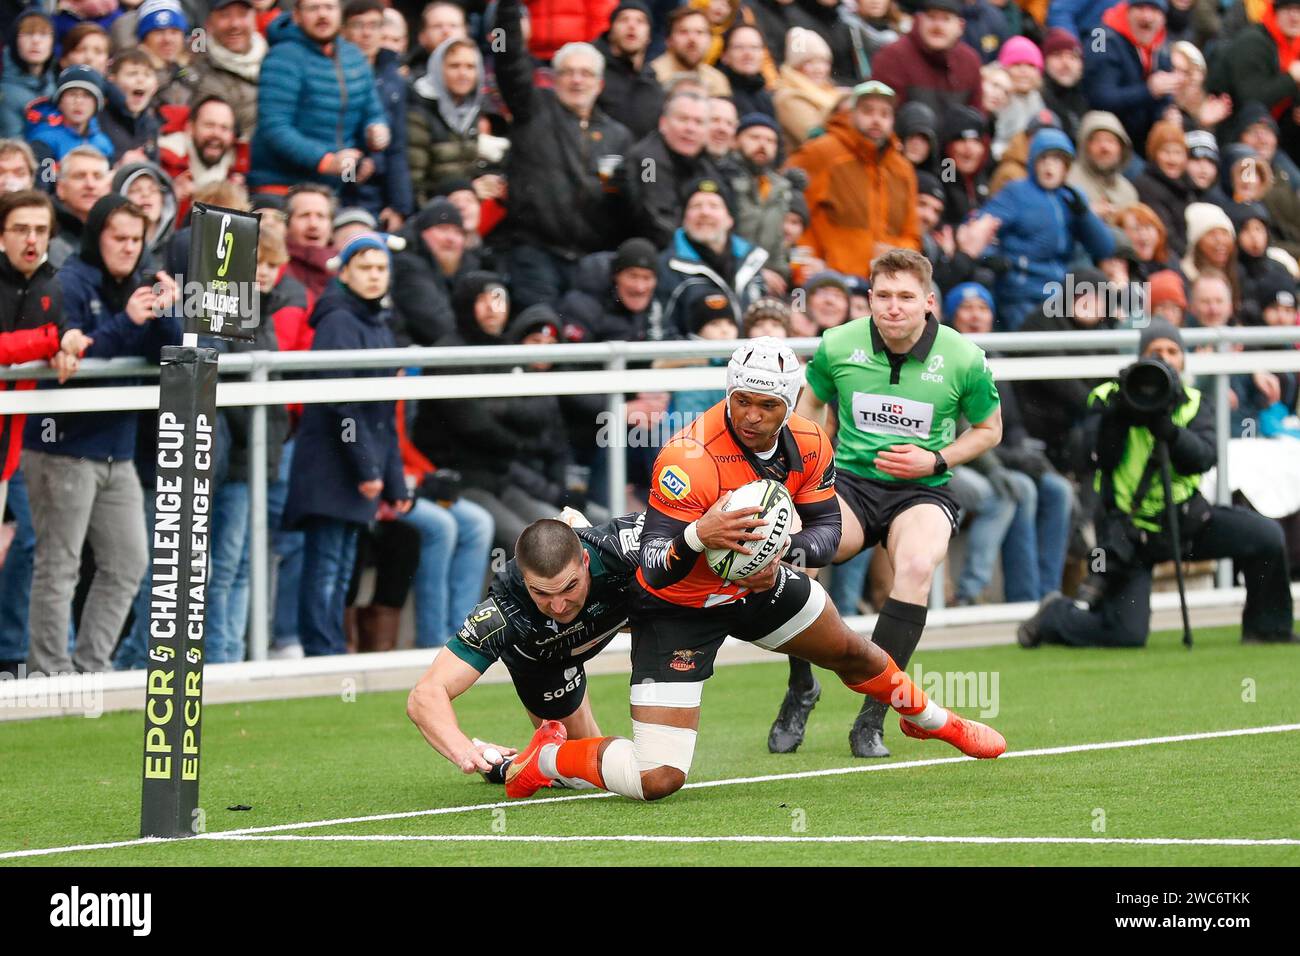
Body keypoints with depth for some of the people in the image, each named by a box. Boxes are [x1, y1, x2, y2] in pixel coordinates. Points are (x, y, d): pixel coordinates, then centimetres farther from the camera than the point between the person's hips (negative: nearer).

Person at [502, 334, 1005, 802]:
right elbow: (654, 571, -35)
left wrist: (784, 556, -28)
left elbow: (826, 526, -5)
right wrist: (698, 536, -57)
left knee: (851, 653, 28)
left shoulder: (808, 444, -15)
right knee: (657, 779, -18)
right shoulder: (690, 459, -36)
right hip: (679, 607, -7)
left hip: (762, 586, 7)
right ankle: (547, 756, 10)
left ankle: (929, 719, 61)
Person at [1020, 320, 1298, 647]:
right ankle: (1055, 616, 17)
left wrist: (1166, 427, -31)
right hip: (1129, 531, -3)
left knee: (1266, 535, -17)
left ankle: (1266, 627, 3)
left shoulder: (1194, 404, 2)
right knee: (1126, 634, -14)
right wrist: (1119, 413, -28)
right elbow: (1102, 458, -18)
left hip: (1185, 519, 3)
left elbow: (1202, 459, -15)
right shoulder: (1108, 398, -5)